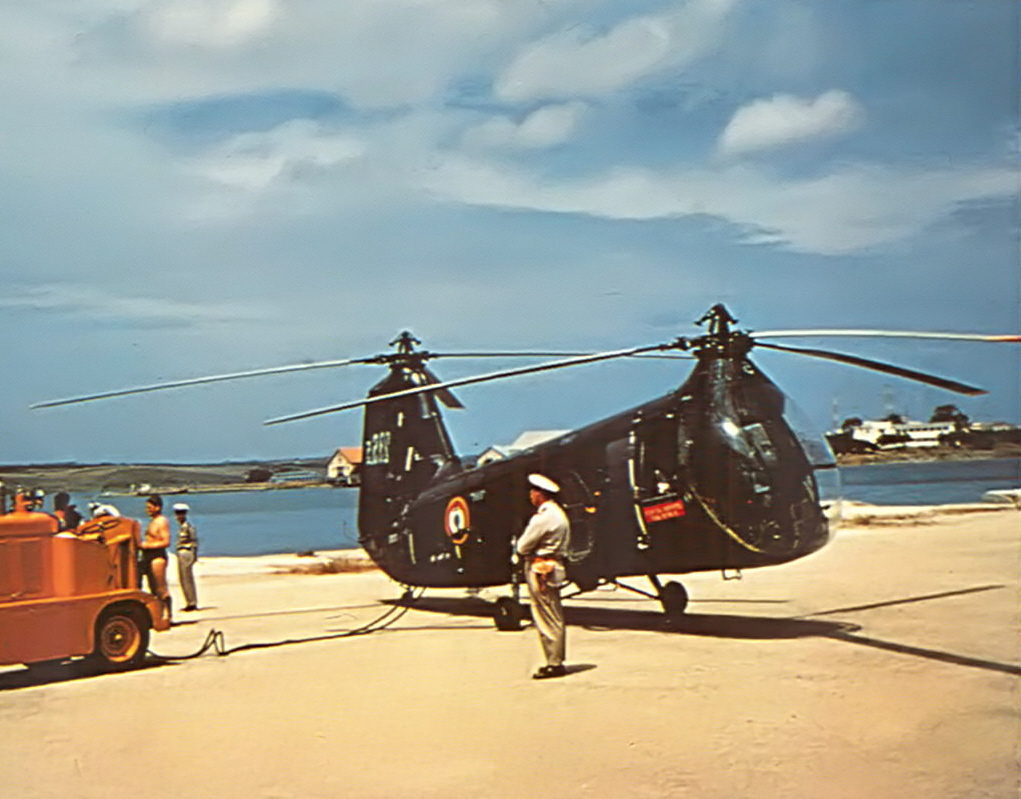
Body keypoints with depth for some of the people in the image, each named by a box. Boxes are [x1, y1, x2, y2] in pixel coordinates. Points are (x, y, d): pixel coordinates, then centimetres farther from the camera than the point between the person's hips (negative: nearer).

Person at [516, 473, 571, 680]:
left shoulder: (543, 517, -17)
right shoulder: (559, 514, 14)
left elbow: (522, 546, -15)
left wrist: (523, 546, 5)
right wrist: (531, 549, 5)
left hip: (540, 571, -10)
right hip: (555, 568, 10)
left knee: (546, 619, -5)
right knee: (555, 617, 13)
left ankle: (554, 663, -2)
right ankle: (557, 661, 18)